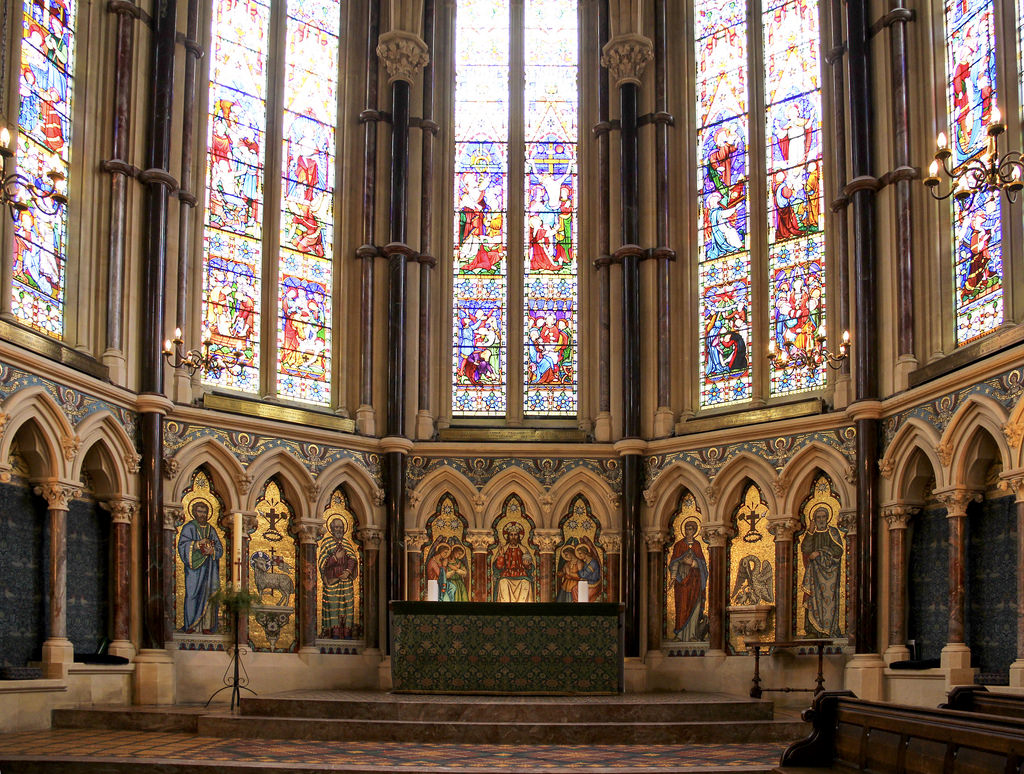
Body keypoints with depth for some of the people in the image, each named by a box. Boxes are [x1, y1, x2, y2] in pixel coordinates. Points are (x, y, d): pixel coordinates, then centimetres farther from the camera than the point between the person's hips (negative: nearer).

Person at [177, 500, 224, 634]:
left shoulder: (211, 529, 17)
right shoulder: (189, 528, 4)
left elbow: (219, 548, 12)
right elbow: (182, 545, -8)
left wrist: (211, 550, -9)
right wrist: (198, 544, -21)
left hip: (209, 567, 4)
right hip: (195, 567, -4)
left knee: (208, 594, -3)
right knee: (192, 594, -10)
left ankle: (206, 626, -4)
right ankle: (189, 626, -8)